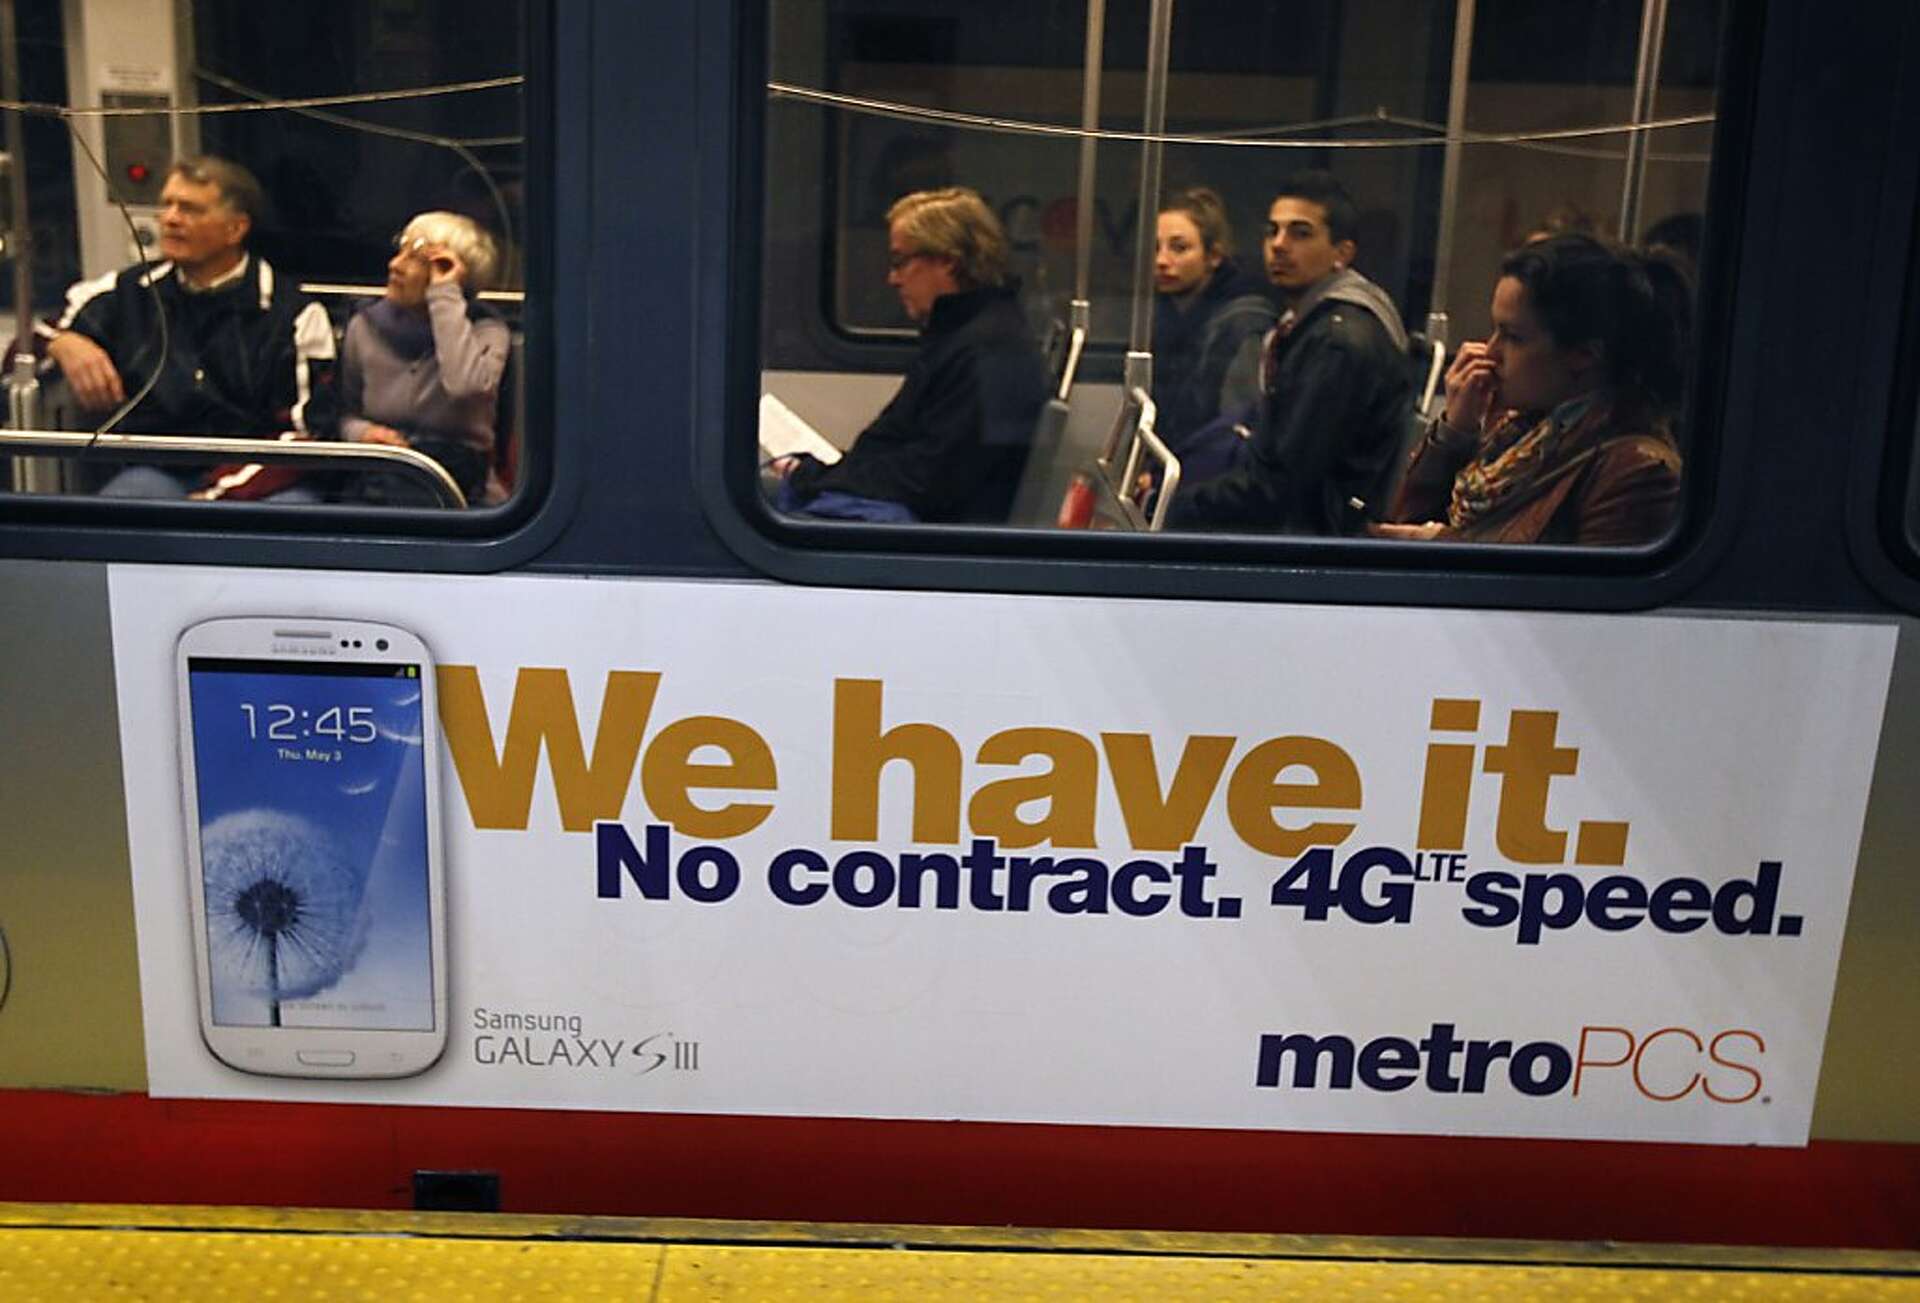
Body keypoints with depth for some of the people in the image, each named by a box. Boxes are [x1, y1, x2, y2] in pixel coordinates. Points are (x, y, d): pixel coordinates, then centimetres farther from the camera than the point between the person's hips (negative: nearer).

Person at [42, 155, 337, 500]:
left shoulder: (293, 314, 1)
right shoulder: (129, 294, 13)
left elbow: (306, 433, -5)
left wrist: (218, 494, -16)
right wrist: (62, 345, -7)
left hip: (256, 479, -1)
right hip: (158, 469, 1)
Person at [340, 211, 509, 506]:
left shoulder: (486, 330, 0)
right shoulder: (365, 327, 12)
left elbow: (466, 385, -25)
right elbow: (344, 412, 22)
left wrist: (445, 297, -16)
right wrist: (361, 433, -3)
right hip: (372, 476, 3)